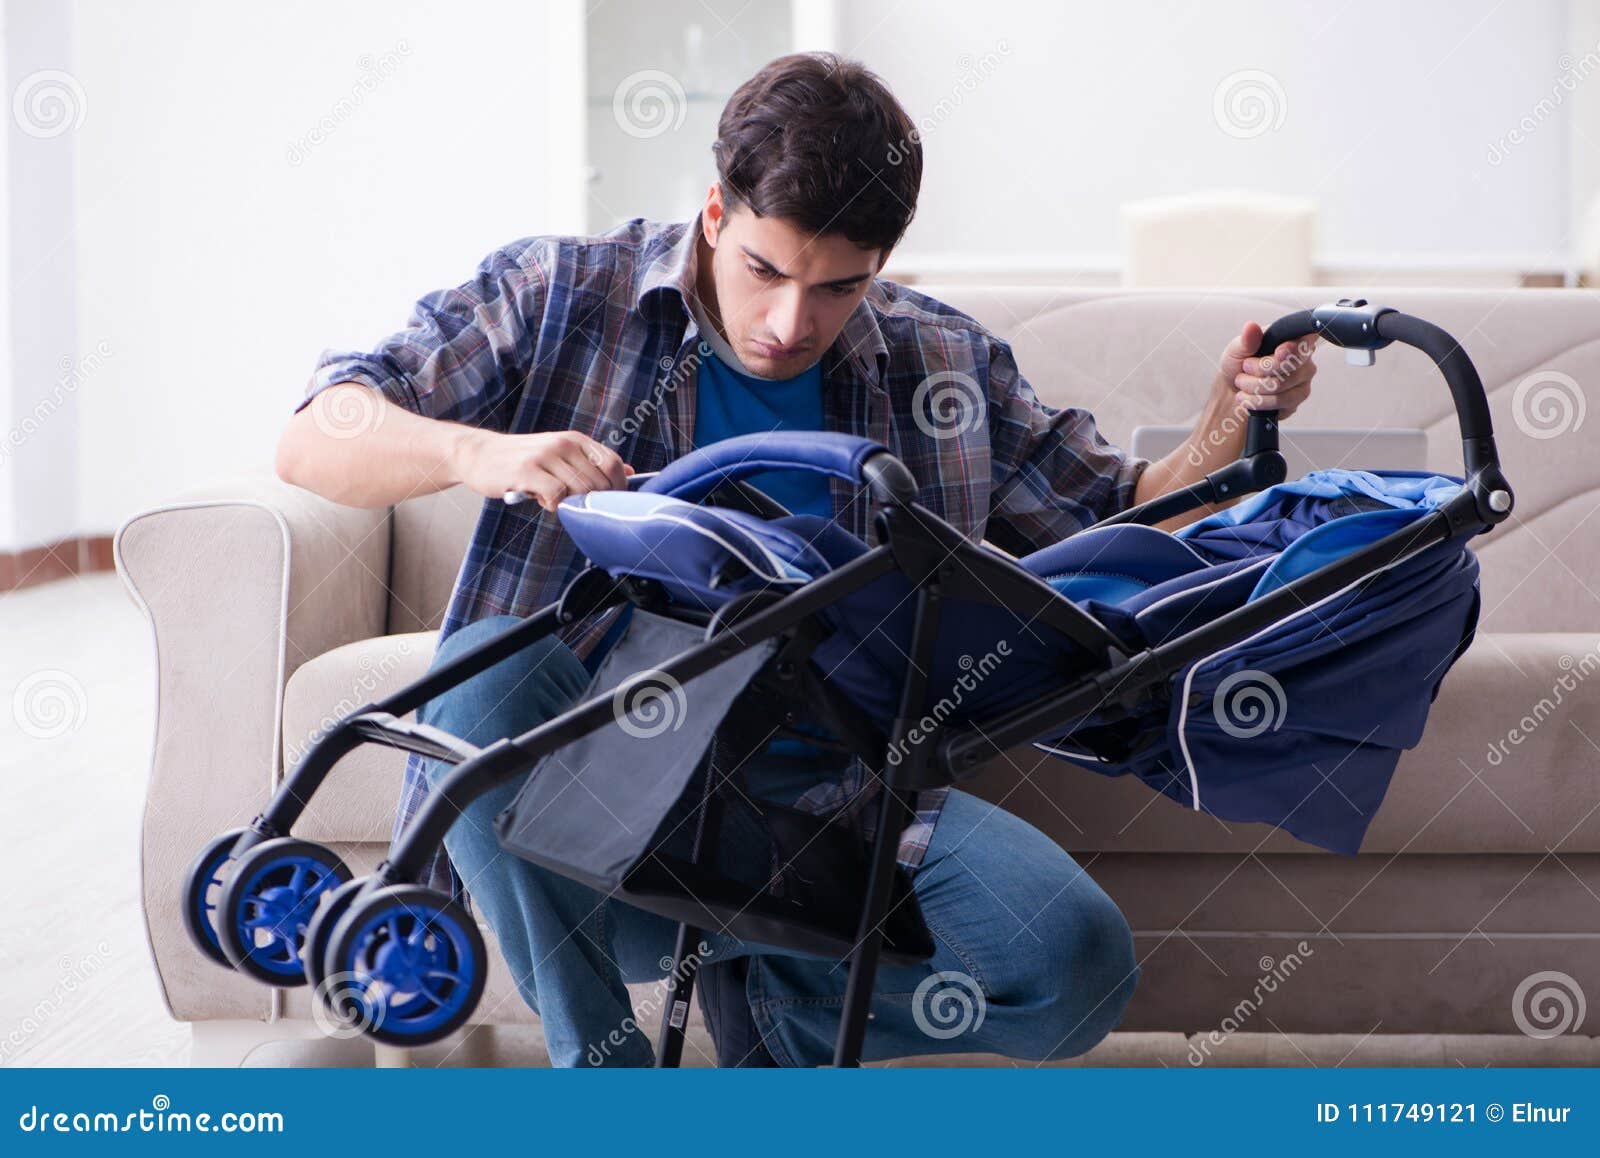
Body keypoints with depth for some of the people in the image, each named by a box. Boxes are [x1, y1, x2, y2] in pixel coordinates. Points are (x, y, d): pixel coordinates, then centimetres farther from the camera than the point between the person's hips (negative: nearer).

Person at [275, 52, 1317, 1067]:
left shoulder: (947, 364, 8)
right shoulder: (561, 294, 1)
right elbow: (313, 442, -3)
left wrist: (1227, 432, -1)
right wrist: (480, 454, -22)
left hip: (825, 793, 1)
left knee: (1078, 966, -23)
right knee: (489, 669, -34)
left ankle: (764, 1006, 5)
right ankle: (603, 1068, -15)